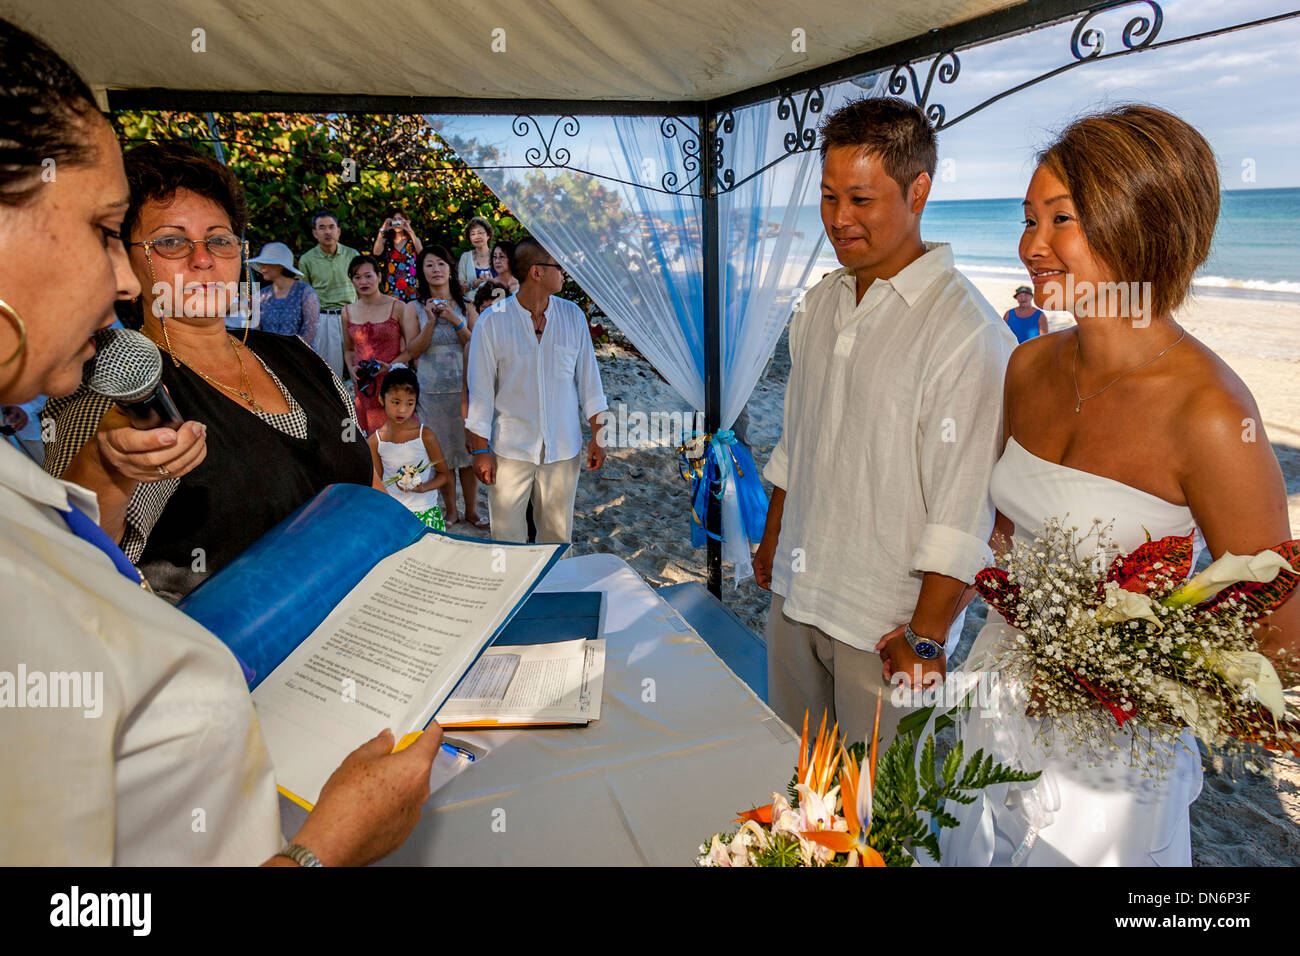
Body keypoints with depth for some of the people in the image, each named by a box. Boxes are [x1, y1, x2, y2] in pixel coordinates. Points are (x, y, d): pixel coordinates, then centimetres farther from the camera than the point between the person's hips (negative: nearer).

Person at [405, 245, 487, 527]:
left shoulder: (466, 306, 6)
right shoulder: (415, 308, 3)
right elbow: (415, 350, -4)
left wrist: (455, 321, -13)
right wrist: (431, 321, -16)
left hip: (464, 387, 1)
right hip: (432, 390, 0)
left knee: (468, 448, 5)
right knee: (442, 451, 6)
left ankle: (471, 509, 18)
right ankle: (450, 509, 21)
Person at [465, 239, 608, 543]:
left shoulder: (573, 316, 2)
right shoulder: (491, 322, -7)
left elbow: (588, 378, 7)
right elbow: (480, 390, -4)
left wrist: (597, 435, 4)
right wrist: (480, 450, -4)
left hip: (564, 448, 3)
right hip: (510, 449, -2)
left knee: (558, 530, 12)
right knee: (507, 533, 4)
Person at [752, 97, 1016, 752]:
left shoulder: (966, 330, -18)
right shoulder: (821, 303, 6)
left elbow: (962, 512, -18)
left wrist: (926, 639, -16)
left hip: (888, 622, -6)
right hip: (796, 598, 7)